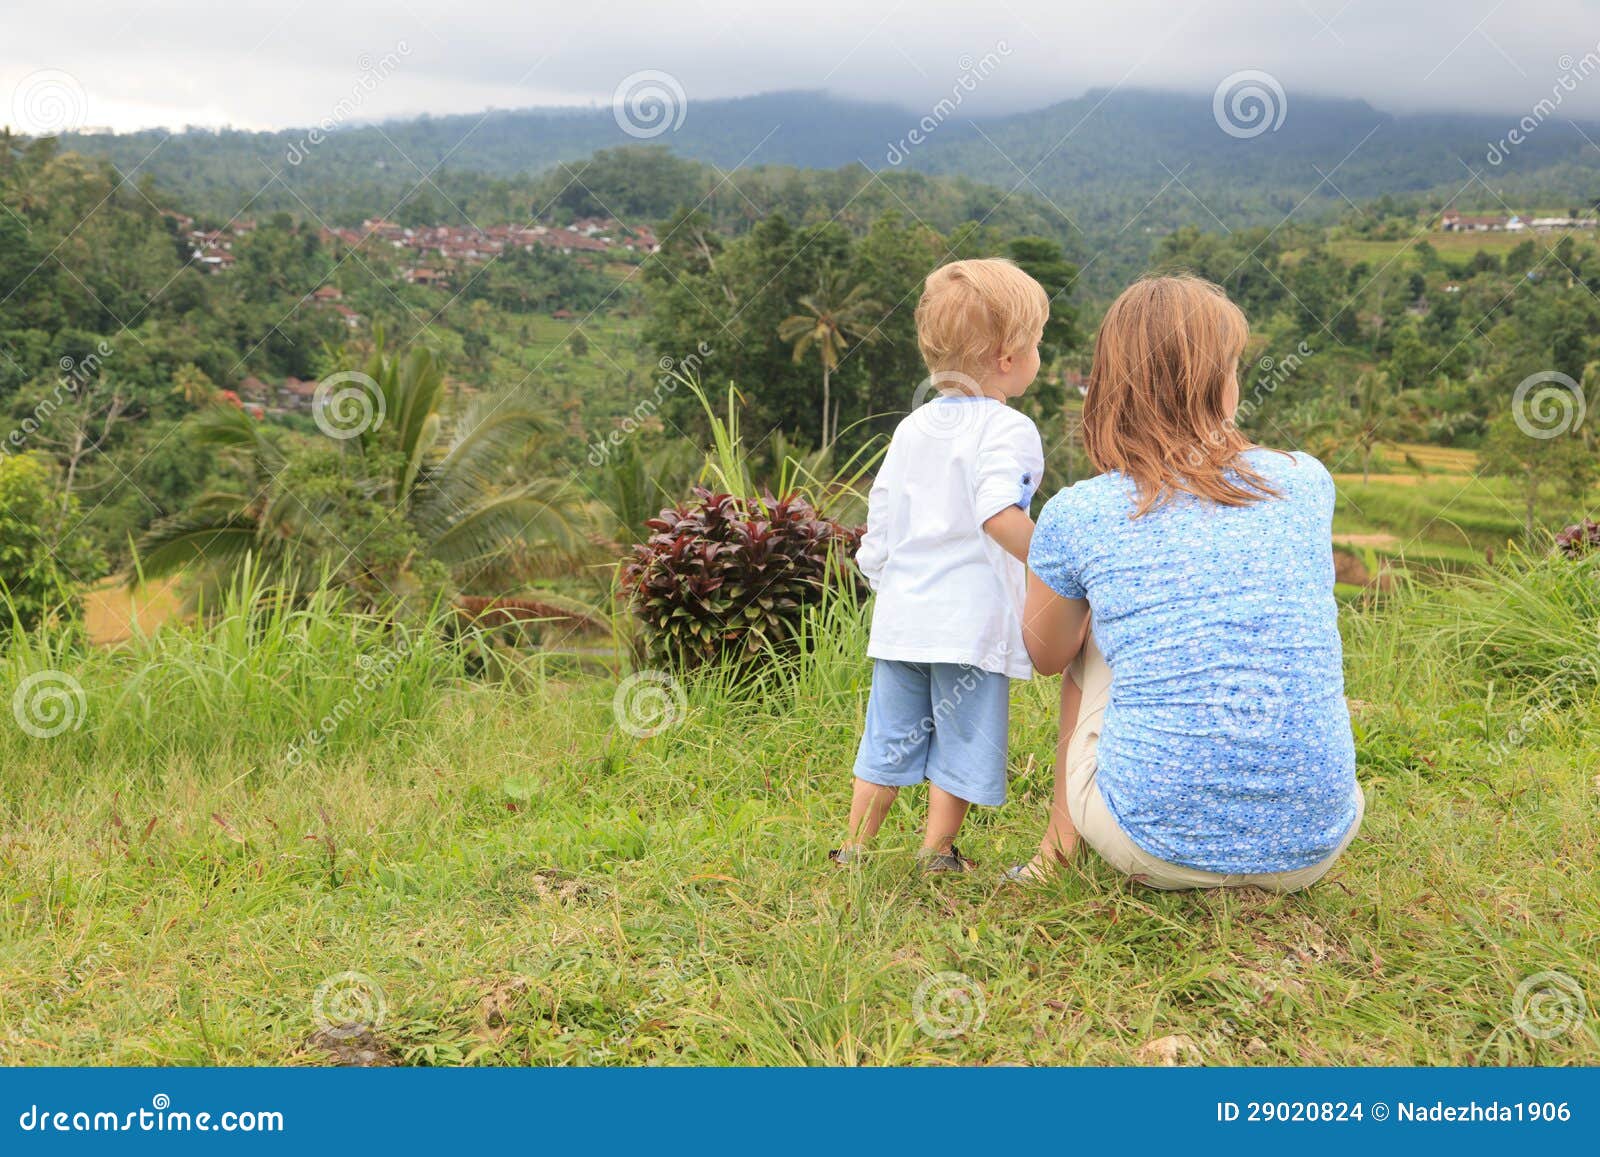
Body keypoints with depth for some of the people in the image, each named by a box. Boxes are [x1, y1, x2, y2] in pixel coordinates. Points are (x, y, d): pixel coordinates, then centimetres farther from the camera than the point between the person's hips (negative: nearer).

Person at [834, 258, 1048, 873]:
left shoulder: (913, 427, 12)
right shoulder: (1008, 430, -11)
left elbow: (880, 518, 15)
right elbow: (999, 515, -27)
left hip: (901, 614, 7)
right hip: (973, 619, -6)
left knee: (889, 736, 16)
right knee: (962, 738, 7)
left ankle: (853, 846, 22)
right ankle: (937, 853, 15)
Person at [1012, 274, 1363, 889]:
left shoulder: (1075, 518, -6)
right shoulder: (1307, 483, 1)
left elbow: (1045, 655, 16)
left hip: (1156, 850, -2)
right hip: (1312, 850, 2)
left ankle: (1061, 844, 35)